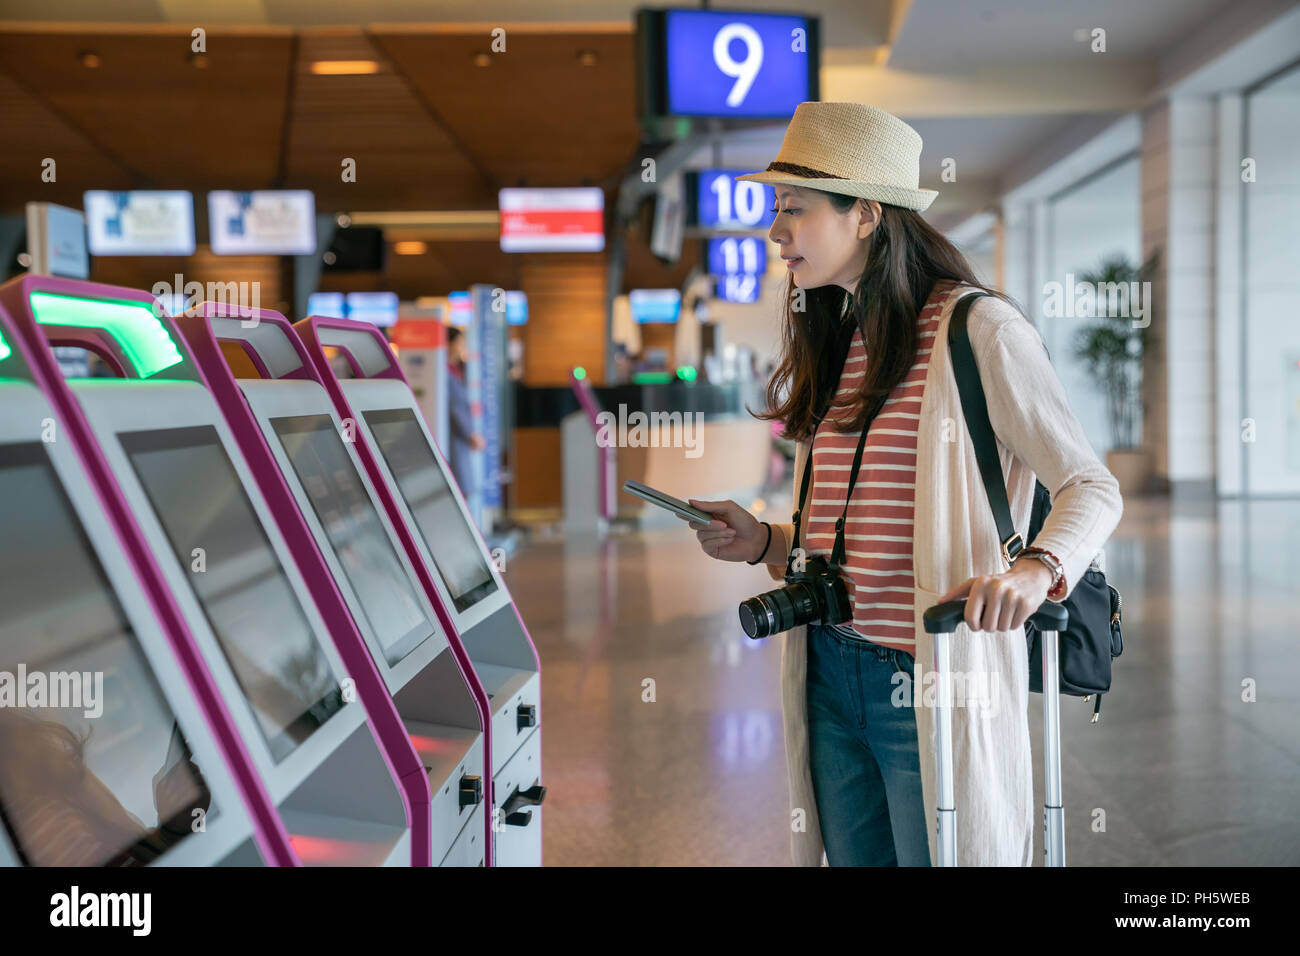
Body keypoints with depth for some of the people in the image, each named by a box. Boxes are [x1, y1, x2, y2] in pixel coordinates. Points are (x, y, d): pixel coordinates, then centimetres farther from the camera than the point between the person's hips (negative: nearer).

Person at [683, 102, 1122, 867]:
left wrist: (1036, 568, -32)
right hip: (830, 674, 7)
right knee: (854, 856, 17)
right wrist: (764, 543, 1)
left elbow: (1091, 488, -13)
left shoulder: (978, 330, -10)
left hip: (930, 682, -7)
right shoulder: (836, 340, 14)